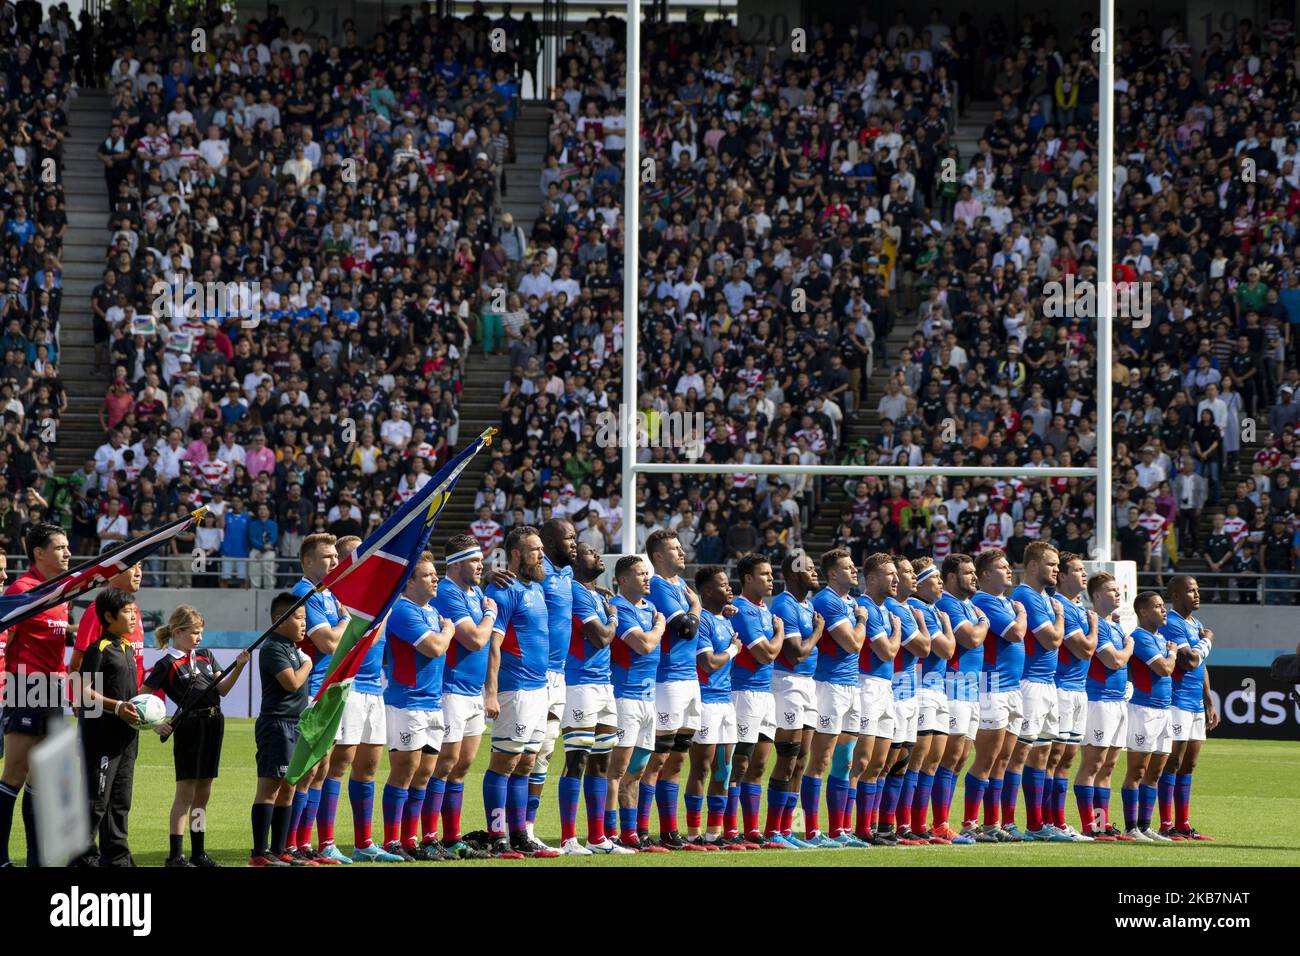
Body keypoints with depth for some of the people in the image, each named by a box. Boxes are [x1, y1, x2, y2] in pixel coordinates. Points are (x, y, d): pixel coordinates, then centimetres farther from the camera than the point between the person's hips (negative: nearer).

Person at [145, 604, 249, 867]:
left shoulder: (205, 656, 14)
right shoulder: (167, 665, -6)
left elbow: (222, 689, 9)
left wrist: (238, 667, -5)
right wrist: (156, 724, -16)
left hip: (213, 726, 7)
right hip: (190, 726, -7)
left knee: (203, 793, 10)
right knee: (185, 792, -8)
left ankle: (198, 853, 16)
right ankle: (175, 855, -6)